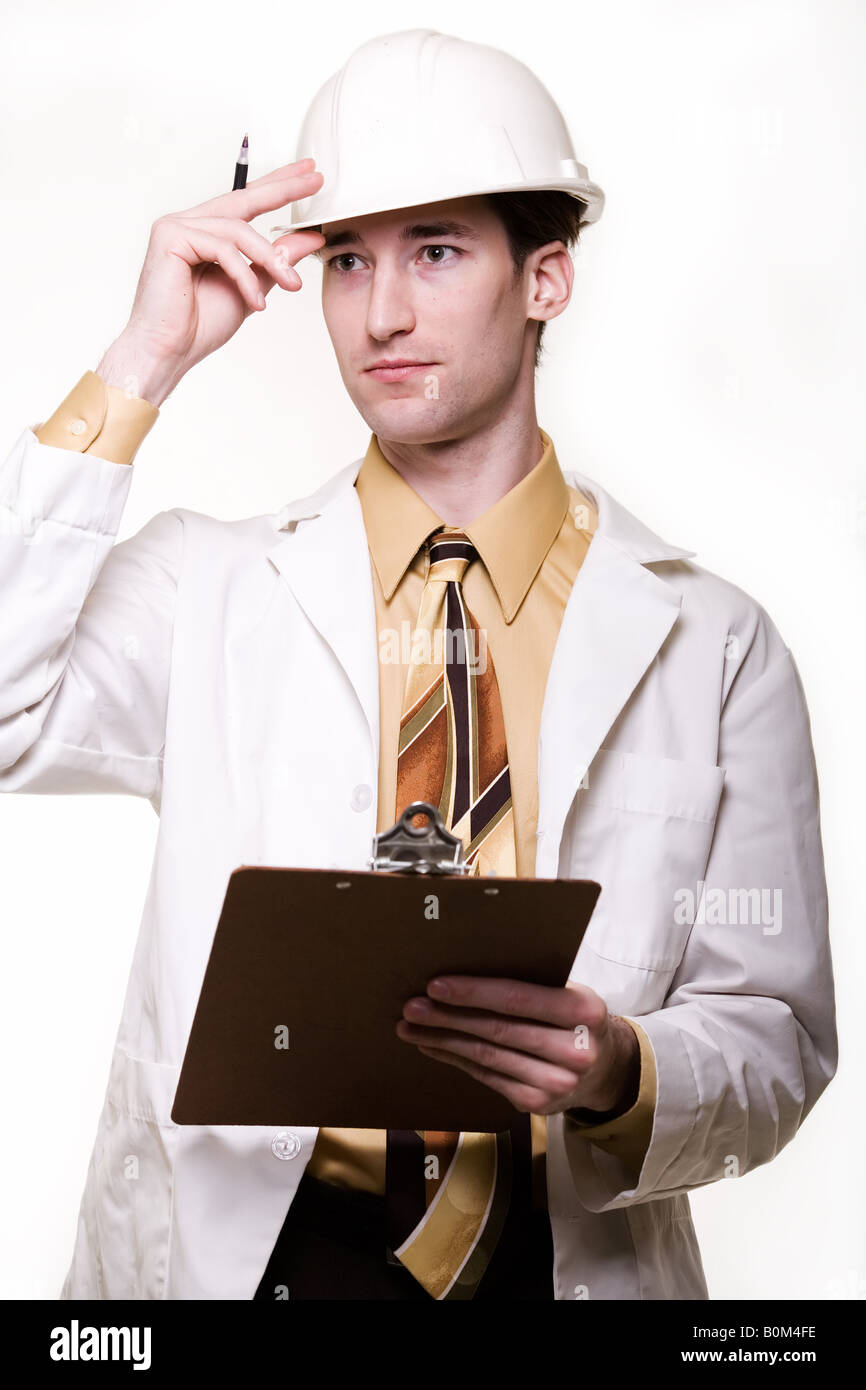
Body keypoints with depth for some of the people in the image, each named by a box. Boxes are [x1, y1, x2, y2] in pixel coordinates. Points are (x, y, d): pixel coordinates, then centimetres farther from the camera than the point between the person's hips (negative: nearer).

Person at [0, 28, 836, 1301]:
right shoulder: (207, 587, 6)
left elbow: (779, 1036, 6)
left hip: (567, 1258, 0)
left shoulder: (711, 646, 4)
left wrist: (619, 1072, -15)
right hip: (234, 1249, 0)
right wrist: (138, 375, -10)